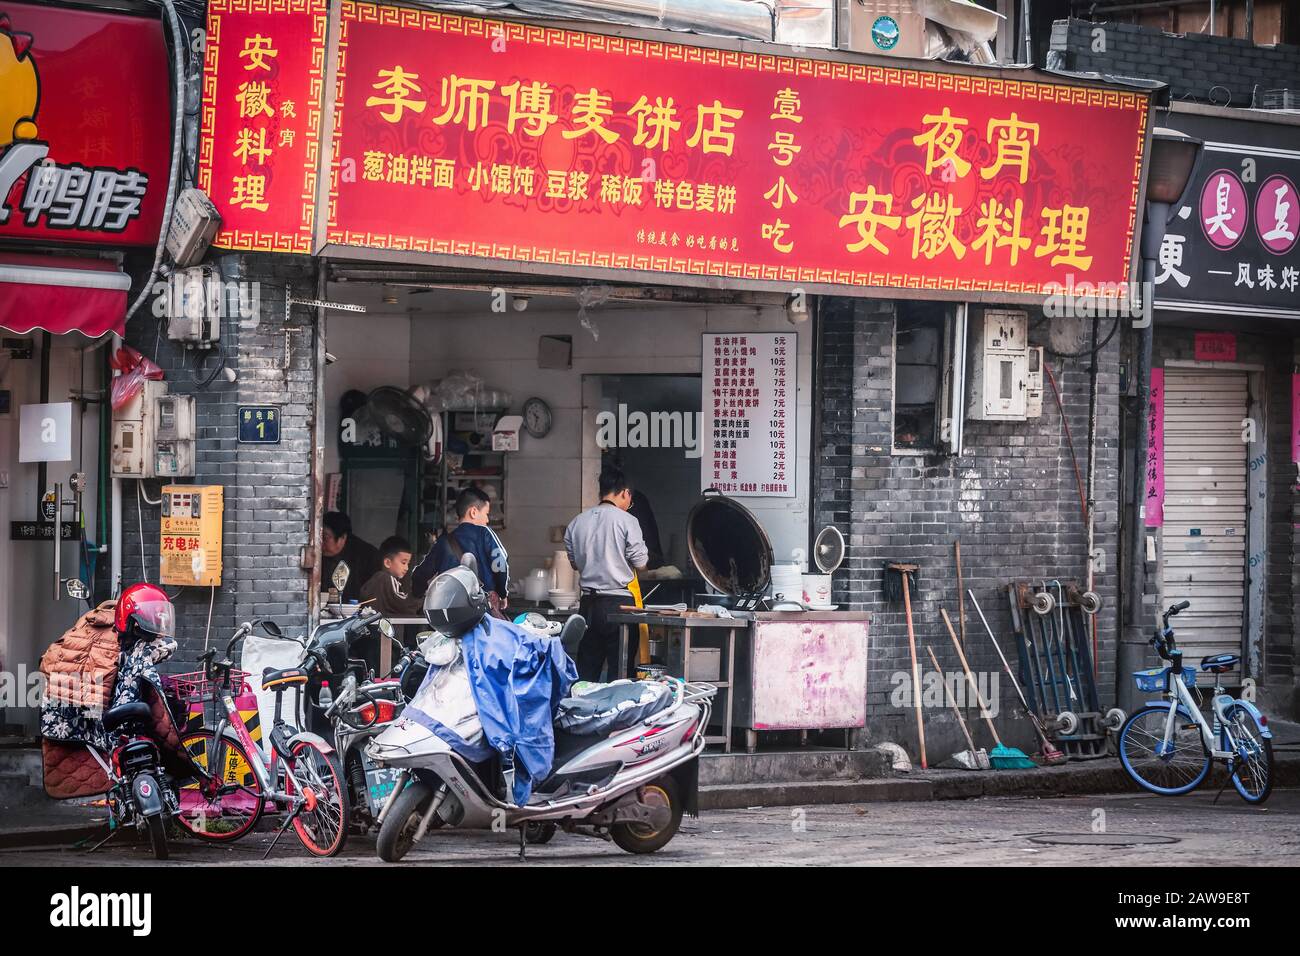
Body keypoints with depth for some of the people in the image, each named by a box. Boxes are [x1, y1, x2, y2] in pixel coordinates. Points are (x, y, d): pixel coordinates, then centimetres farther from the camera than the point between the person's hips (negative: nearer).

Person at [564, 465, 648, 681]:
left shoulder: (576, 523, 6)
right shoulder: (626, 521, -9)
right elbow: (640, 564, -5)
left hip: (588, 603, 5)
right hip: (618, 602, -5)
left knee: (586, 672, 10)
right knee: (620, 672, -1)